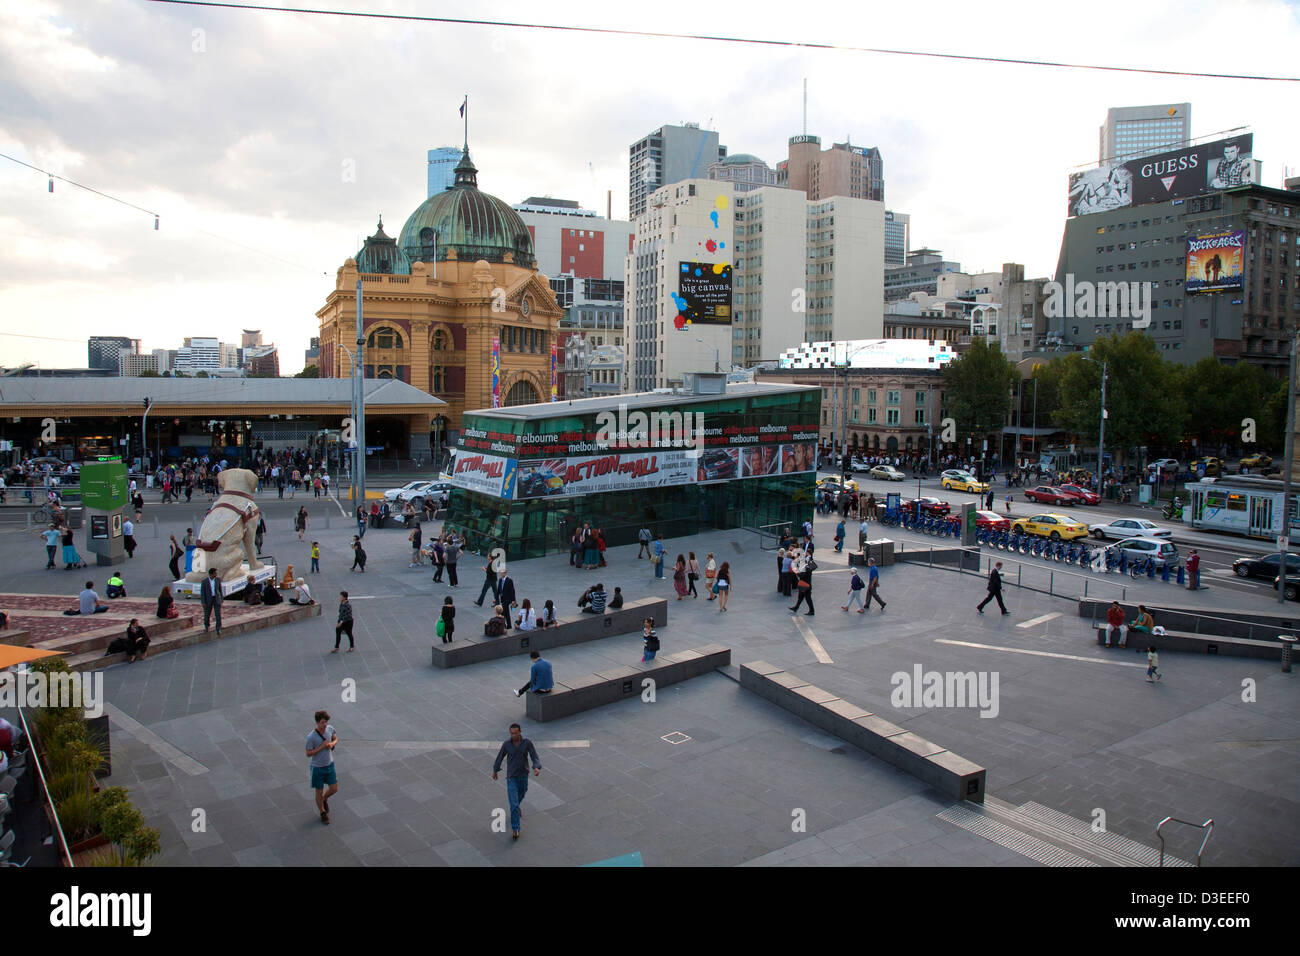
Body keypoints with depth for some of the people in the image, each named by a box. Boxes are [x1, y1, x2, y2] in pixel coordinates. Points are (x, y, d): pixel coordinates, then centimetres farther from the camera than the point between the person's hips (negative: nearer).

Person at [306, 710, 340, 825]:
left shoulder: (330, 728, -11)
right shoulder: (311, 737, -25)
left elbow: (335, 739, 8)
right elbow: (308, 754, -17)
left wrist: (332, 744, -15)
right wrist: (322, 747, -27)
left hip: (330, 764, 4)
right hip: (317, 767, -4)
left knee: (334, 789, 10)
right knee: (319, 791, 11)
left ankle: (325, 799, 44)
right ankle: (323, 812, 34)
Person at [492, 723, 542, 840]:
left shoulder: (527, 742, -16)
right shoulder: (506, 744, -14)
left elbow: (535, 758, -17)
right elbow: (500, 757, 4)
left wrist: (536, 768, -39)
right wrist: (495, 771, 18)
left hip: (523, 776, 2)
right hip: (511, 777, -2)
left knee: (521, 795, 29)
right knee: (514, 804, -11)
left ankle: (516, 806, 63)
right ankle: (515, 829, -2)